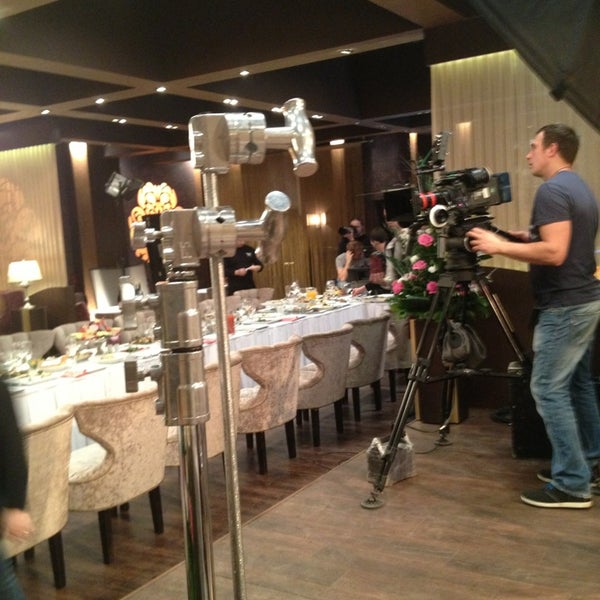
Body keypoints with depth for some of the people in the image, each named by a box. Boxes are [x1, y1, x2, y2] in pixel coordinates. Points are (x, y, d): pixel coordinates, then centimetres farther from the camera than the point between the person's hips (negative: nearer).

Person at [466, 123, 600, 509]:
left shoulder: (551, 191, -17)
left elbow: (554, 253, -26)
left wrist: (500, 246, -19)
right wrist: (527, 238, 16)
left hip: (564, 307, -10)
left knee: (549, 390, -7)